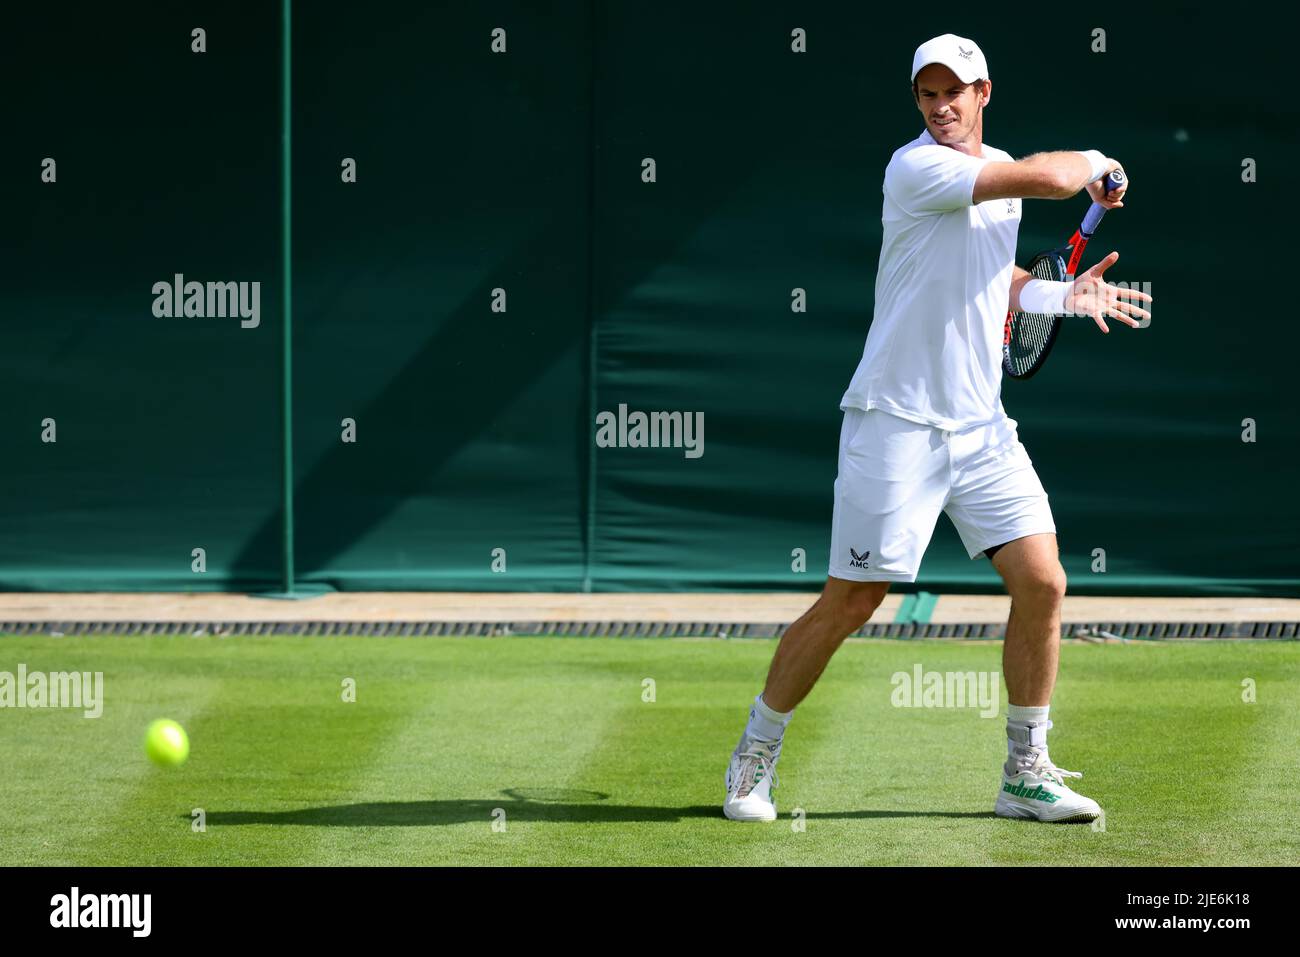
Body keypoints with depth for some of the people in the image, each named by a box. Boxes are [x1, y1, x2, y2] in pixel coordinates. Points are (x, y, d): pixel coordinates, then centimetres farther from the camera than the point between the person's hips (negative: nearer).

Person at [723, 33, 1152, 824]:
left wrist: (1065, 297, 10)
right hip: (897, 423, -7)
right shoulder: (916, 168, -14)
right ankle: (756, 757, 14)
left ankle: (1027, 773, 9)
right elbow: (1049, 179, -23)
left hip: (981, 425, 7)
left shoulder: (998, 167, 12)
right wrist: (1097, 163, -2)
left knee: (1043, 583, -3)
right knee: (850, 604, -4)